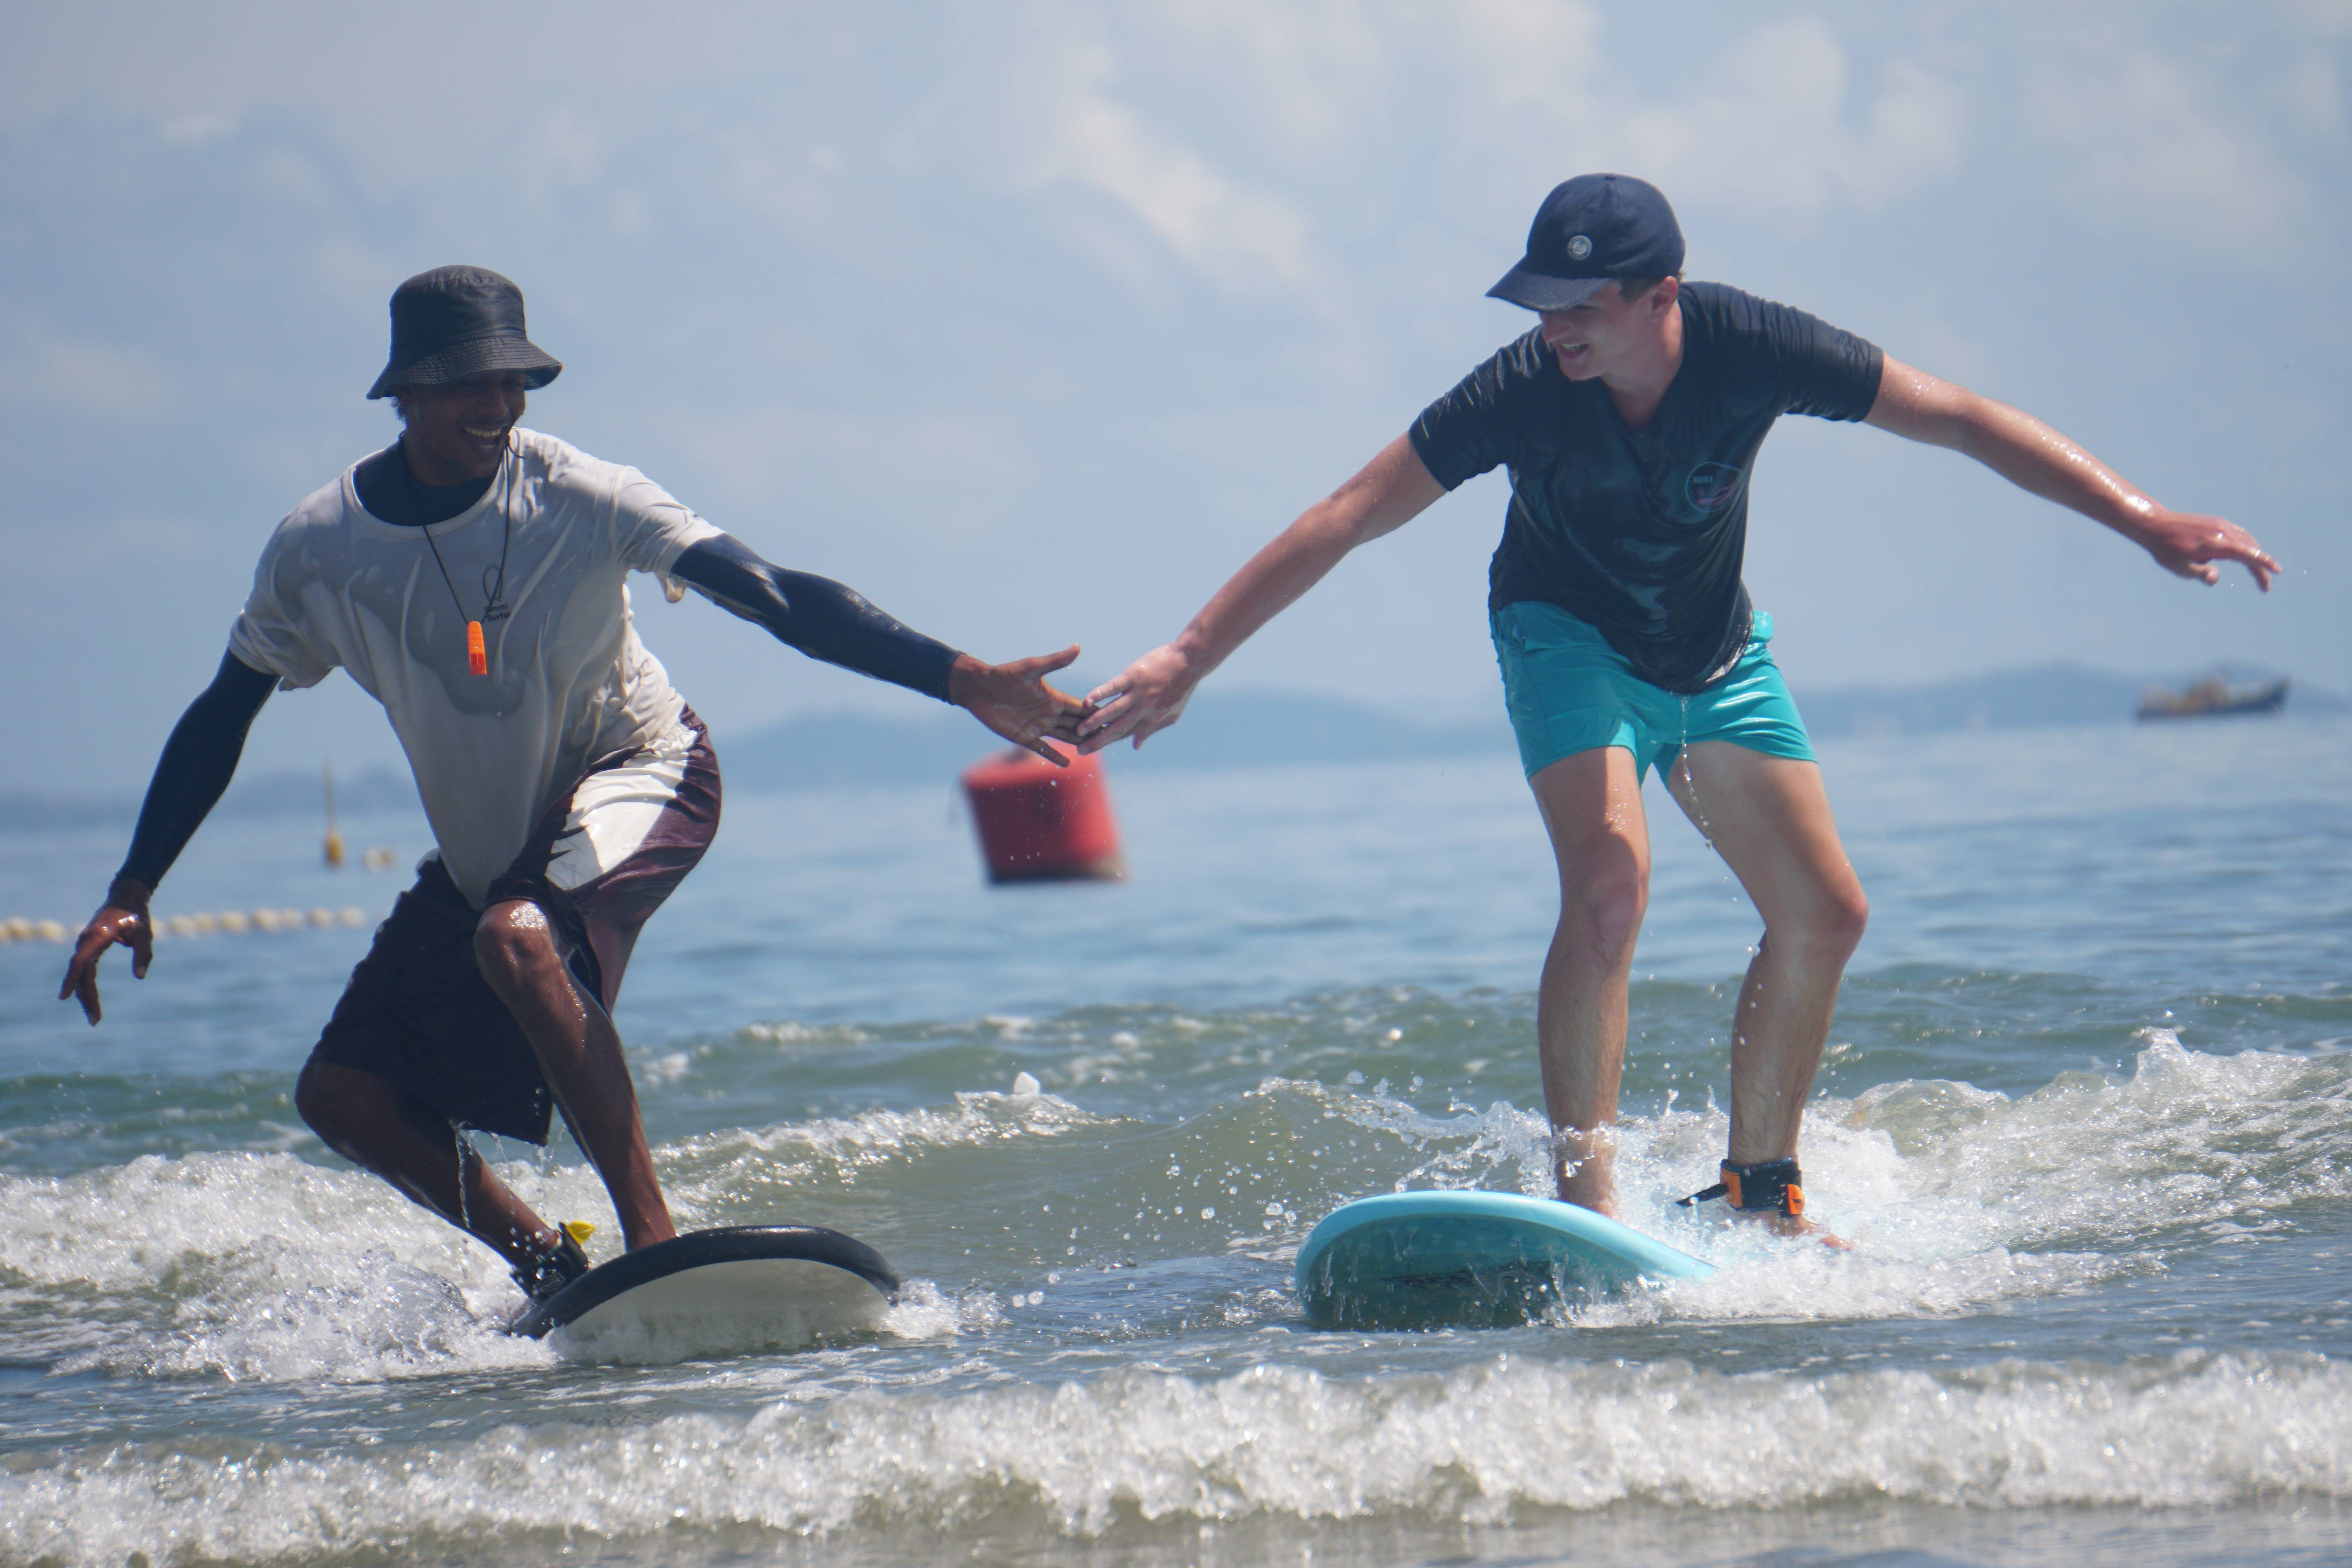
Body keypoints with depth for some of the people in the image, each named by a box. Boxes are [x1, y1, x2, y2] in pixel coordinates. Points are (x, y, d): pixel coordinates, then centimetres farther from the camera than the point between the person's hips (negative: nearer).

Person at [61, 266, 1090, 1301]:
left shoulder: (577, 497, -22)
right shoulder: (319, 548, -12)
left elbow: (775, 598, -28)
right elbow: (222, 716, 2)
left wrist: (960, 681, -38)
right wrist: (131, 893, -2)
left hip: (637, 779, -5)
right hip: (479, 851, 5)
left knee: (518, 937, -36)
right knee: (343, 1095, 1)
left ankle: (654, 1239, -35)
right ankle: (550, 1267, 16)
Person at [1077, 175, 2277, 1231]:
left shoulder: (1750, 349, -27)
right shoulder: (1524, 391, -31)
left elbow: (1965, 424, -20)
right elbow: (1347, 519, -28)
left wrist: (2142, 520, -26)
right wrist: (1187, 658, -33)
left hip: (1717, 651, 4)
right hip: (1570, 637, -4)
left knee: (1824, 916, 1)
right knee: (1610, 888, -26)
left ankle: (1757, 1189, 17)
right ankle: (1584, 1204, -25)